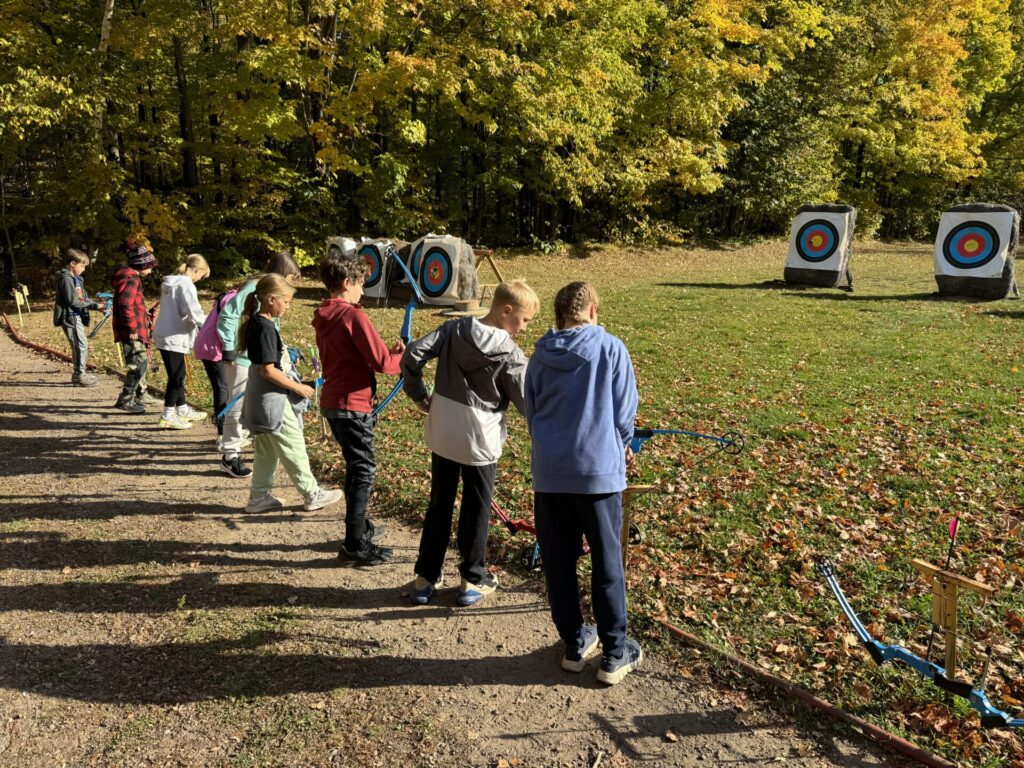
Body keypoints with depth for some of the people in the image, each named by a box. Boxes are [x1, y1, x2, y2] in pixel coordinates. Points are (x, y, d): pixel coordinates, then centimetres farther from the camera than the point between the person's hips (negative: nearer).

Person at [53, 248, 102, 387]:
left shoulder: (76, 279, 17)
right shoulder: (66, 279, -14)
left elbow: (84, 298, 17)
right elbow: (73, 301, -19)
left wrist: (97, 305, 2)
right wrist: (93, 305, -17)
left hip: (76, 317, 10)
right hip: (70, 317, -10)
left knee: (81, 345, 14)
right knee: (81, 345, -9)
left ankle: (79, 373, 24)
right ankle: (79, 375, -4)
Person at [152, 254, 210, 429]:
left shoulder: (170, 283, 13)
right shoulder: (186, 285, -16)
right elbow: (195, 314, -24)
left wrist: (195, 326, 17)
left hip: (163, 334, 10)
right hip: (173, 337, -10)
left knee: (178, 374, 20)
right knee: (176, 377, -2)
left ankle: (182, 410, 32)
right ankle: (168, 417, 4)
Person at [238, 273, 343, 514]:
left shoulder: (255, 322, 8)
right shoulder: (265, 328, -21)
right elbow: (268, 370, -25)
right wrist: (297, 387, -17)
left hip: (259, 397, 10)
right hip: (272, 399, -10)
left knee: (266, 450, 17)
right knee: (293, 448, 2)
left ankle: (259, 497, 24)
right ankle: (312, 495, 12)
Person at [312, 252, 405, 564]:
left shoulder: (323, 317, 10)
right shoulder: (353, 316, -18)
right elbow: (382, 363, -20)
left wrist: (387, 352, 11)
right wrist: (401, 355, 1)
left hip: (332, 403, 9)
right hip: (352, 404, -9)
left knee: (356, 466, 22)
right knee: (364, 470, 0)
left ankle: (360, 525, 36)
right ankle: (354, 544, 5)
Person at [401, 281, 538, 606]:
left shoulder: (454, 329, -1)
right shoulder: (510, 354, -13)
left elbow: (413, 354, -5)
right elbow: (528, 402, -9)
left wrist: (418, 395, 6)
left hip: (442, 435, 4)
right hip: (480, 440, -4)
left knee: (439, 505, 15)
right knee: (476, 510, 12)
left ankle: (425, 579, 23)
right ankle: (473, 580, 24)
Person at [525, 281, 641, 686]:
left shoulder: (541, 355, 4)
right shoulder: (611, 349, -5)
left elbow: (530, 410, 11)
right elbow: (624, 412, -3)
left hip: (549, 473, 3)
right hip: (599, 471, -3)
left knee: (558, 562, 14)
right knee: (607, 563, 9)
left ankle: (575, 644, 25)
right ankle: (615, 654, 18)